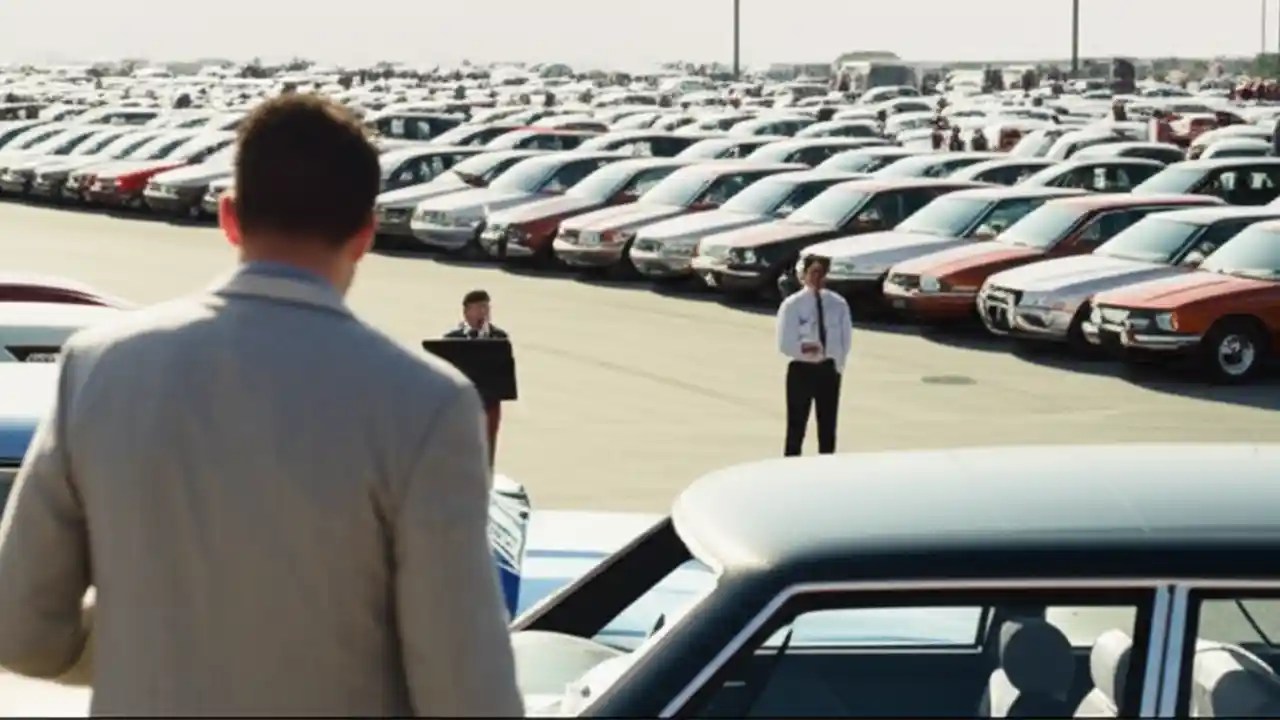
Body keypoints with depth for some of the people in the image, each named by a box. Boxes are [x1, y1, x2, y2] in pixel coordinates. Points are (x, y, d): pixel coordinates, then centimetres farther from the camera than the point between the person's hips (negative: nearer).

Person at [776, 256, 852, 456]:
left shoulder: (838, 304, 1)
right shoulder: (792, 304, -8)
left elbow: (846, 338, 7)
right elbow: (785, 344, -12)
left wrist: (838, 365, -2)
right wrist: (803, 348, -27)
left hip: (828, 369, 3)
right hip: (802, 369, -3)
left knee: (828, 428, 10)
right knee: (796, 428, 1)